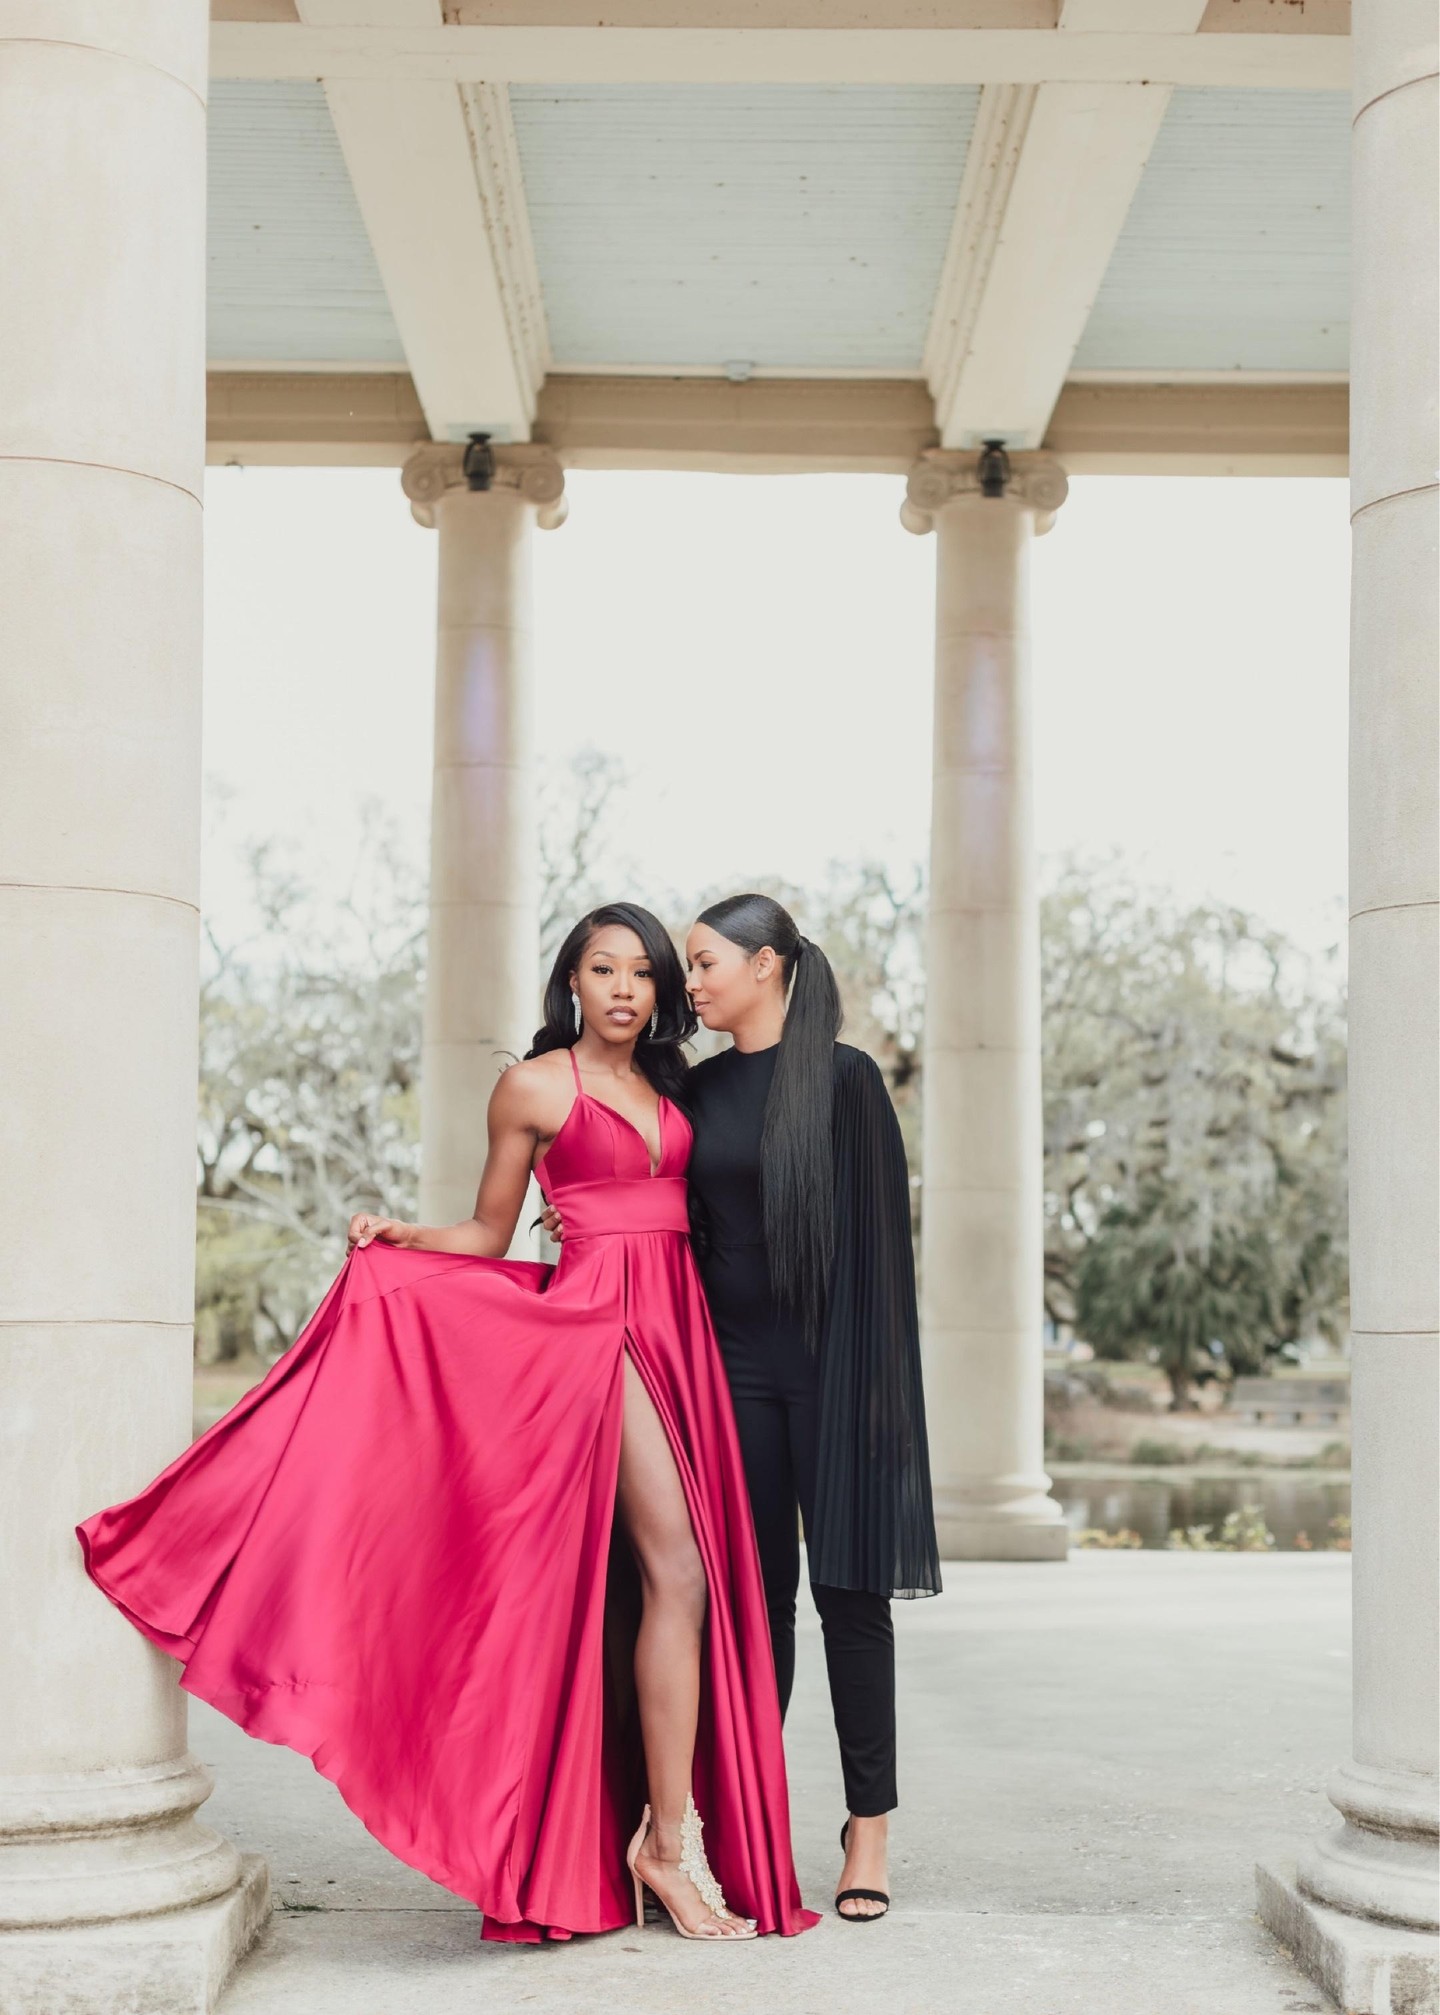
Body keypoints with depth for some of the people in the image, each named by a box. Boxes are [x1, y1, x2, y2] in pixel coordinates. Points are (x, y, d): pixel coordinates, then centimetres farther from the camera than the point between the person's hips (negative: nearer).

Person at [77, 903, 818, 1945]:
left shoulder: (668, 1089, 17)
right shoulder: (534, 1088, 2)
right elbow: (489, 1234, 6)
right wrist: (399, 1235, -9)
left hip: (678, 1329, 6)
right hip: (597, 1321, -6)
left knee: (649, 1581, 5)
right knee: (678, 1570, -15)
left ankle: (653, 1822, 10)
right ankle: (671, 1839, -11)